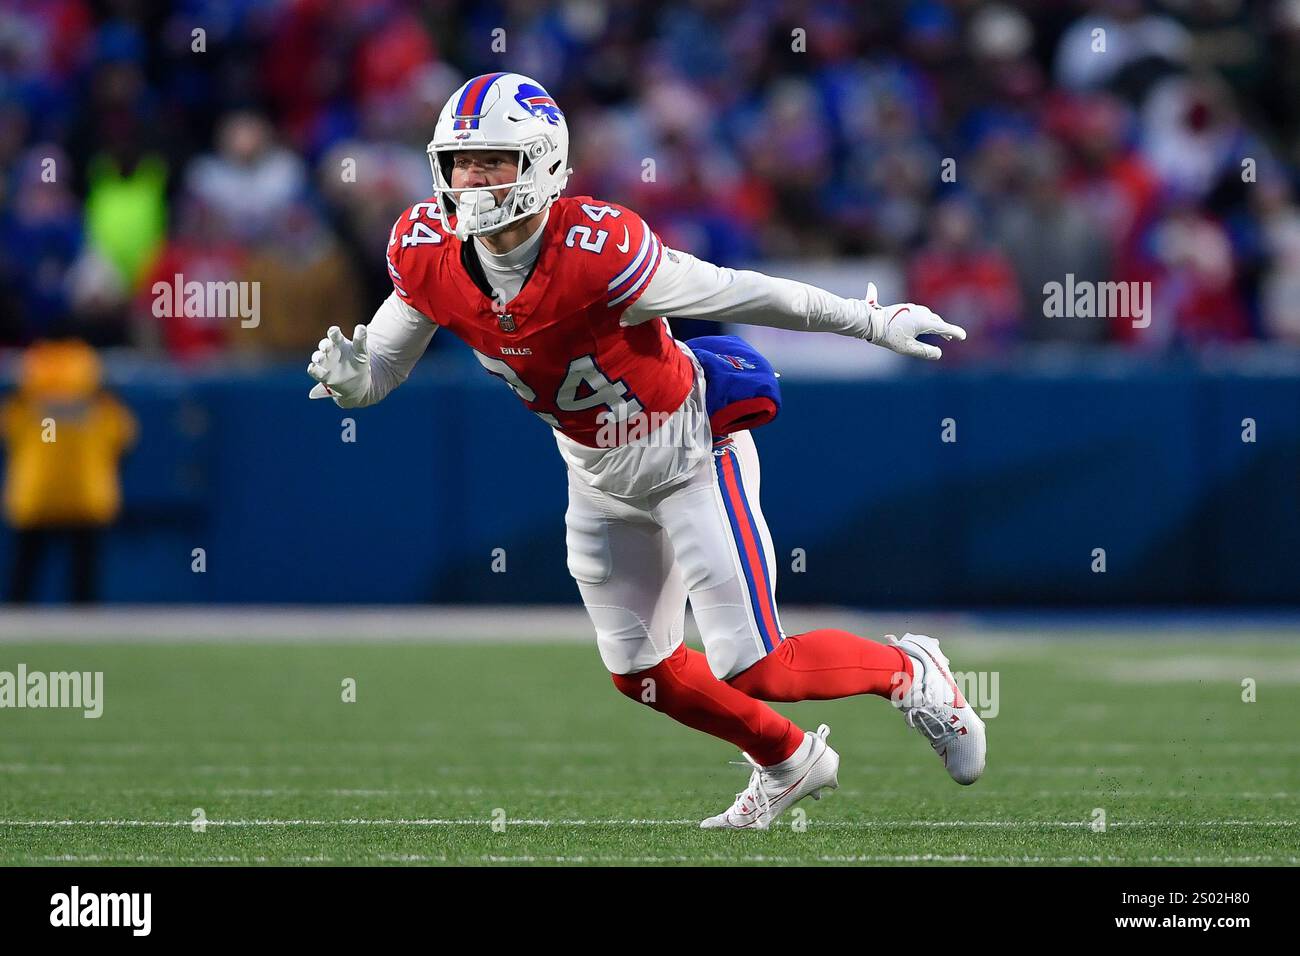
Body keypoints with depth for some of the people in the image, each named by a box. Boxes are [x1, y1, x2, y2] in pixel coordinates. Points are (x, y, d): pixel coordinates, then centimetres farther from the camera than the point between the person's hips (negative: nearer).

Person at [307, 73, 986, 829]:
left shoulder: (595, 251, -35)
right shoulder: (430, 259, -17)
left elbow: (736, 294, -25)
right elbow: (382, 366, -4)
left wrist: (874, 323, -18)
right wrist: (351, 376, -29)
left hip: (691, 454, -6)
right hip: (600, 478, 6)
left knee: (752, 670, -9)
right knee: (642, 672, 14)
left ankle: (911, 673, 19)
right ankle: (787, 763, 40)